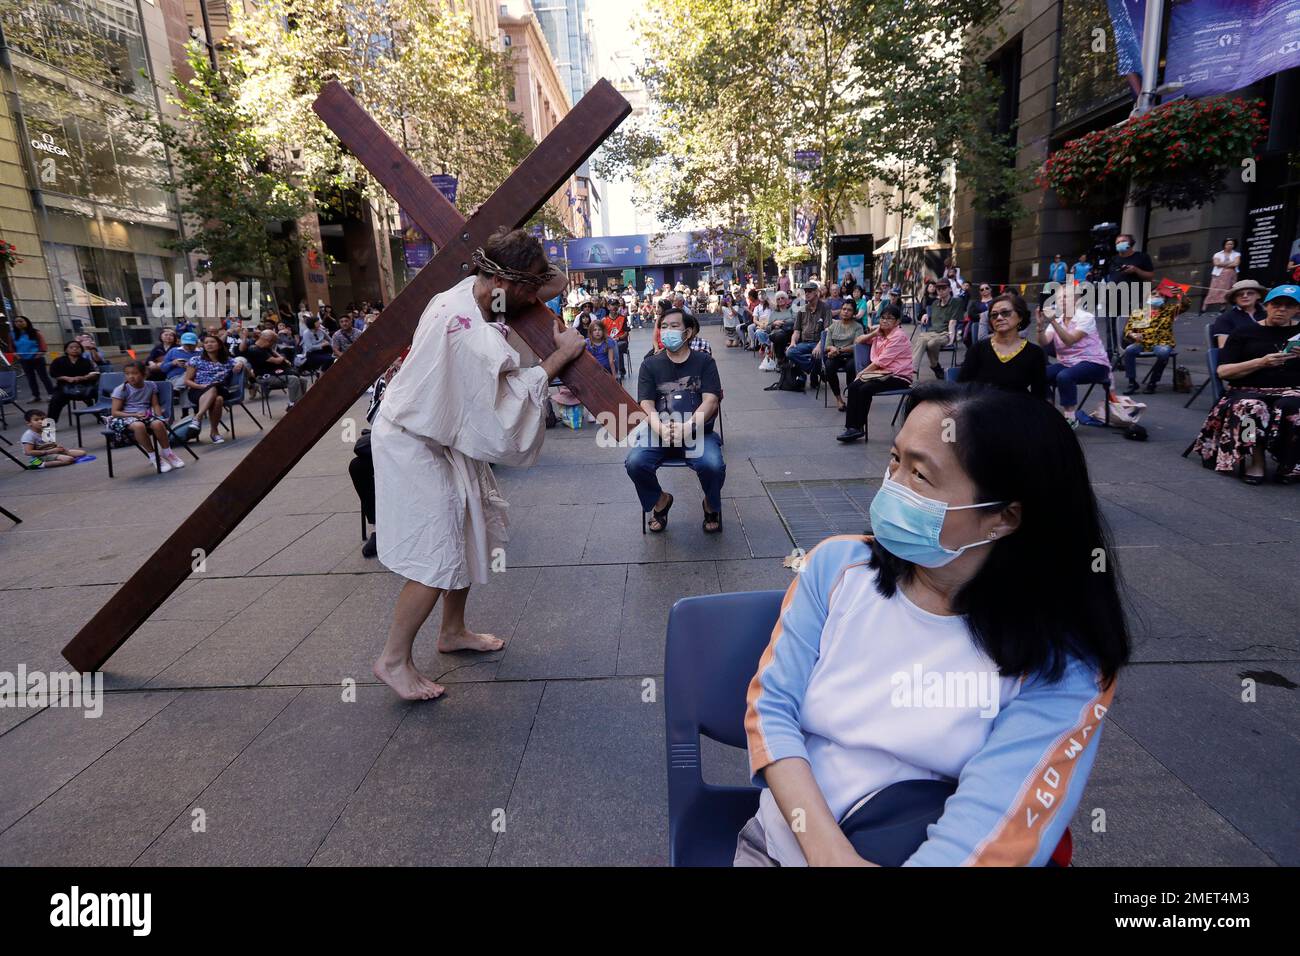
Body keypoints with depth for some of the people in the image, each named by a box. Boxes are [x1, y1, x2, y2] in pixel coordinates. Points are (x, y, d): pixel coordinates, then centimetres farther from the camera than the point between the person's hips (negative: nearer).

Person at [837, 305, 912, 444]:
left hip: (899, 376, -7)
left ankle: (858, 428, -14)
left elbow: (882, 361, -16)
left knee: (865, 389, -26)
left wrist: (863, 372, -11)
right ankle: (851, 426, -16)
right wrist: (875, 332, 1)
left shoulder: (899, 336, -11)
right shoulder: (880, 334, 14)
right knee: (853, 386, -15)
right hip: (883, 372, 7)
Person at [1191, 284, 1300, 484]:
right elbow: (1223, 371, 3)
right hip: (1249, 391, -1)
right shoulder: (1245, 333, 13)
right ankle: (1256, 461, -21)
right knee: (1250, 408, -38)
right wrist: (1260, 362, -11)